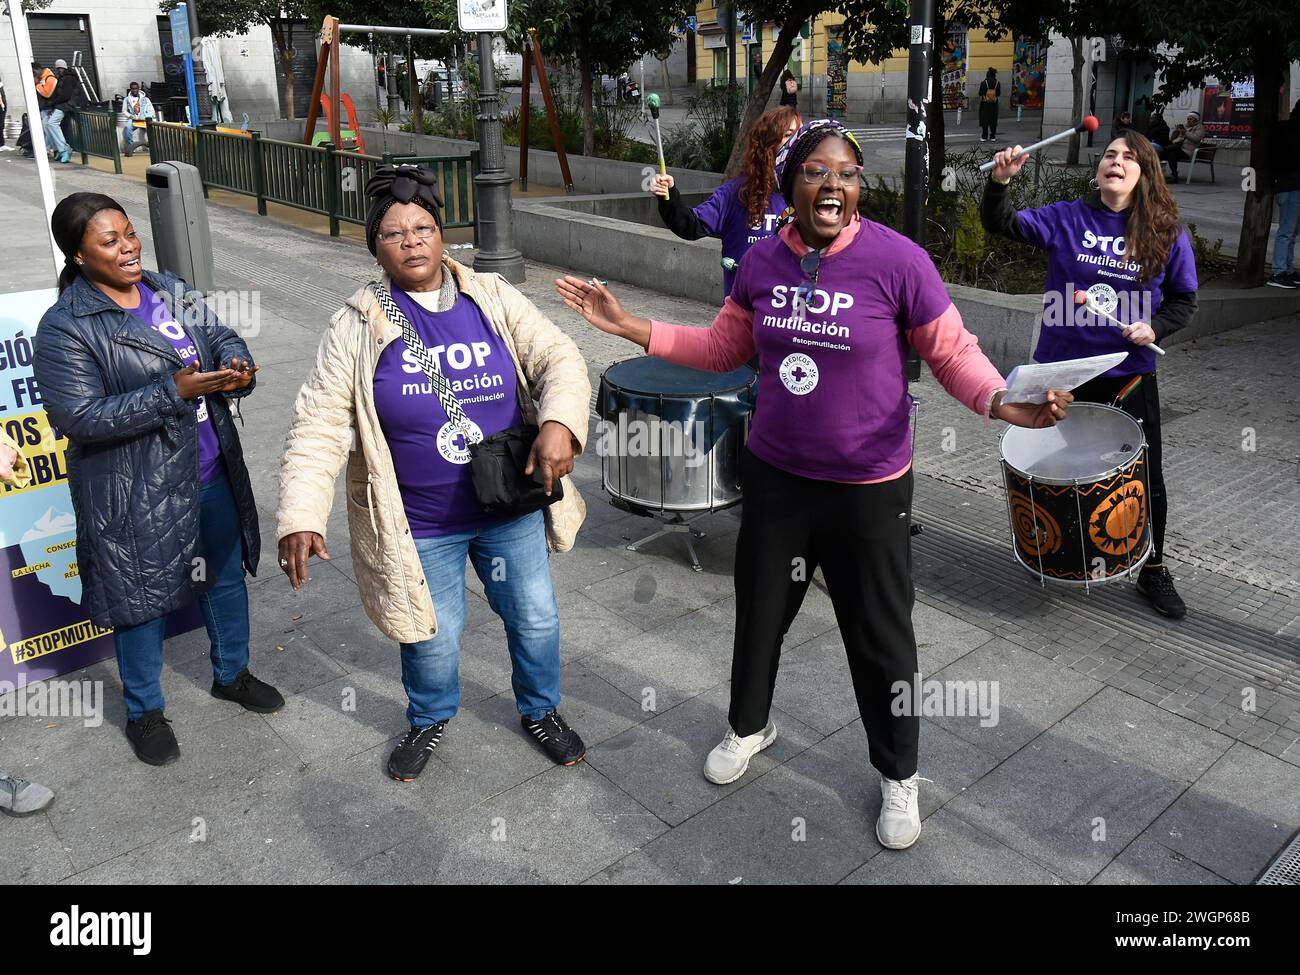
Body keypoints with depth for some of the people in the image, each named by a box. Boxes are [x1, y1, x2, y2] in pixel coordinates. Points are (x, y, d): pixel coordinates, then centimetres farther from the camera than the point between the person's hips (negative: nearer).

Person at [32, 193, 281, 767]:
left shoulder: (172, 291, 4)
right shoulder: (65, 328, -16)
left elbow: (221, 336, 6)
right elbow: (80, 417, -21)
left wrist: (237, 365, -19)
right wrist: (175, 391, -28)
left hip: (212, 476, 6)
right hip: (135, 495, -6)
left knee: (227, 574, 20)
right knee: (143, 598, 10)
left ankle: (231, 675, 44)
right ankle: (144, 711, 33)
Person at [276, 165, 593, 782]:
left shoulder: (493, 299, -3)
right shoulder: (359, 325, -9)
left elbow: (557, 358, -8)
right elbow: (320, 425, -12)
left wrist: (559, 422, -30)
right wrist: (300, 518, -24)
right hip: (420, 524, -2)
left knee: (535, 619, 15)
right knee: (432, 637, 13)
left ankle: (541, 711, 45)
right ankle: (430, 720, 46)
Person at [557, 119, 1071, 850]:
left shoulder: (897, 259, -16)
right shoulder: (763, 260, -2)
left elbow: (953, 352, -9)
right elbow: (723, 349, 9)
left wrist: (1001, 401, -30)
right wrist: (631, 327, 2)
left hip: (869, 490, -4)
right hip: (774, 477, 4)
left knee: (880, 637, 10)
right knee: (759, 611, 20)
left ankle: (899, 776, 35)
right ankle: (750, 725, 50)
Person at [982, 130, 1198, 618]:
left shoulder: (1167, 234, -1)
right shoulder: (1065, 219, -1)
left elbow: (1183, 299, 7)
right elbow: (1002, 224, -10)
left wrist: (1155, 327, -13)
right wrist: (1000, 181, -28)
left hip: (1129, 376, 0)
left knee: (1144, 475, 8)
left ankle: (1153, 570, 27)